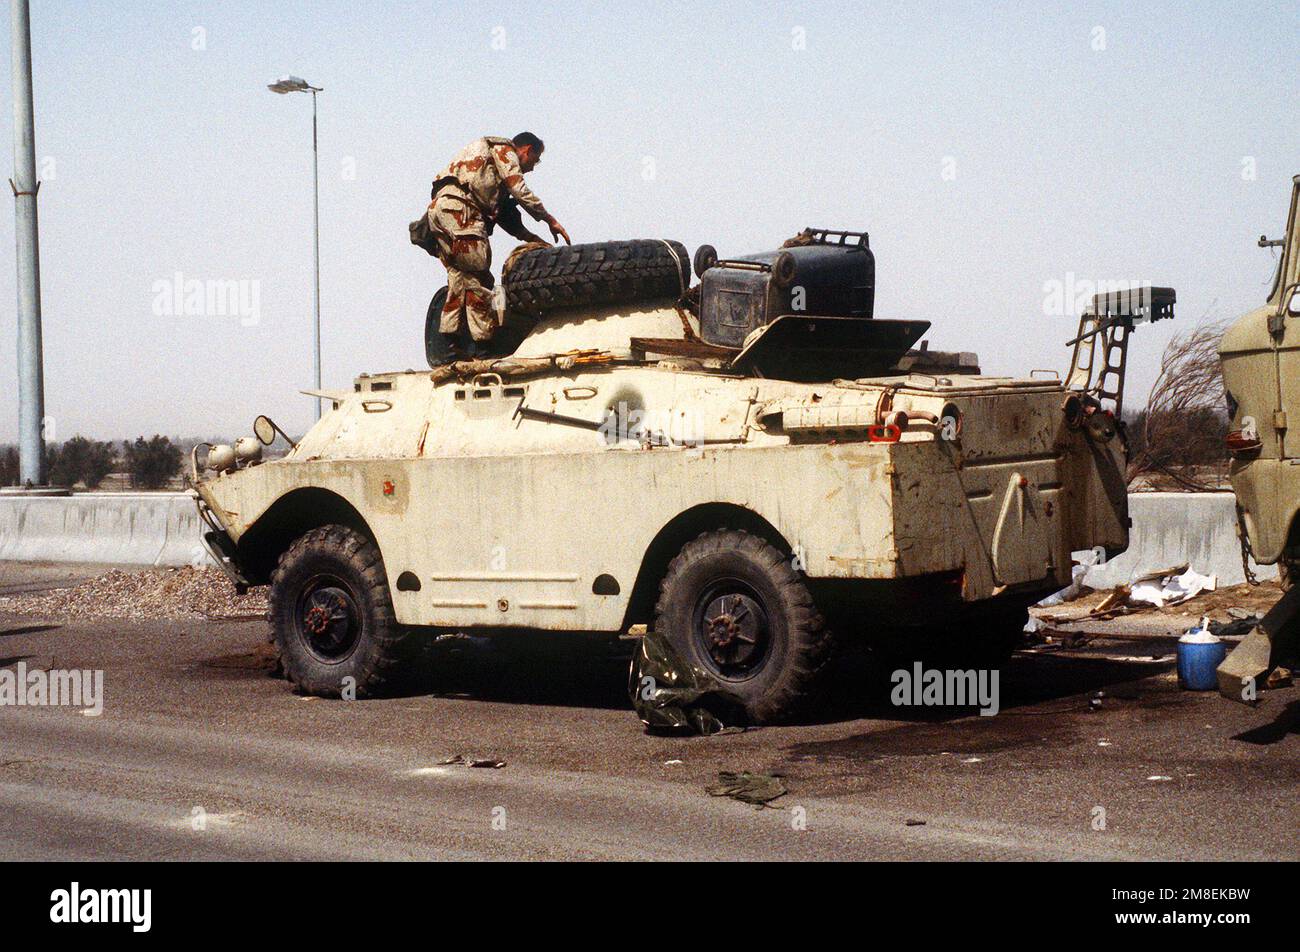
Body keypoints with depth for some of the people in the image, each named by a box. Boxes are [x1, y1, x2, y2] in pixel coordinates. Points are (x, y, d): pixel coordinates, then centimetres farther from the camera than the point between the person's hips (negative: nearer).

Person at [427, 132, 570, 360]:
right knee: (477, 276, -9)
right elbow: (519, 191, -4)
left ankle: (452, 342, 2)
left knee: (459, 277, 8)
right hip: (458, 207, -9)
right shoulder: (504, 150, 9)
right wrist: (550, 220, 2)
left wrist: (533, 239, 21)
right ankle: (481, 343, -12)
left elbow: (504, 211, 29)